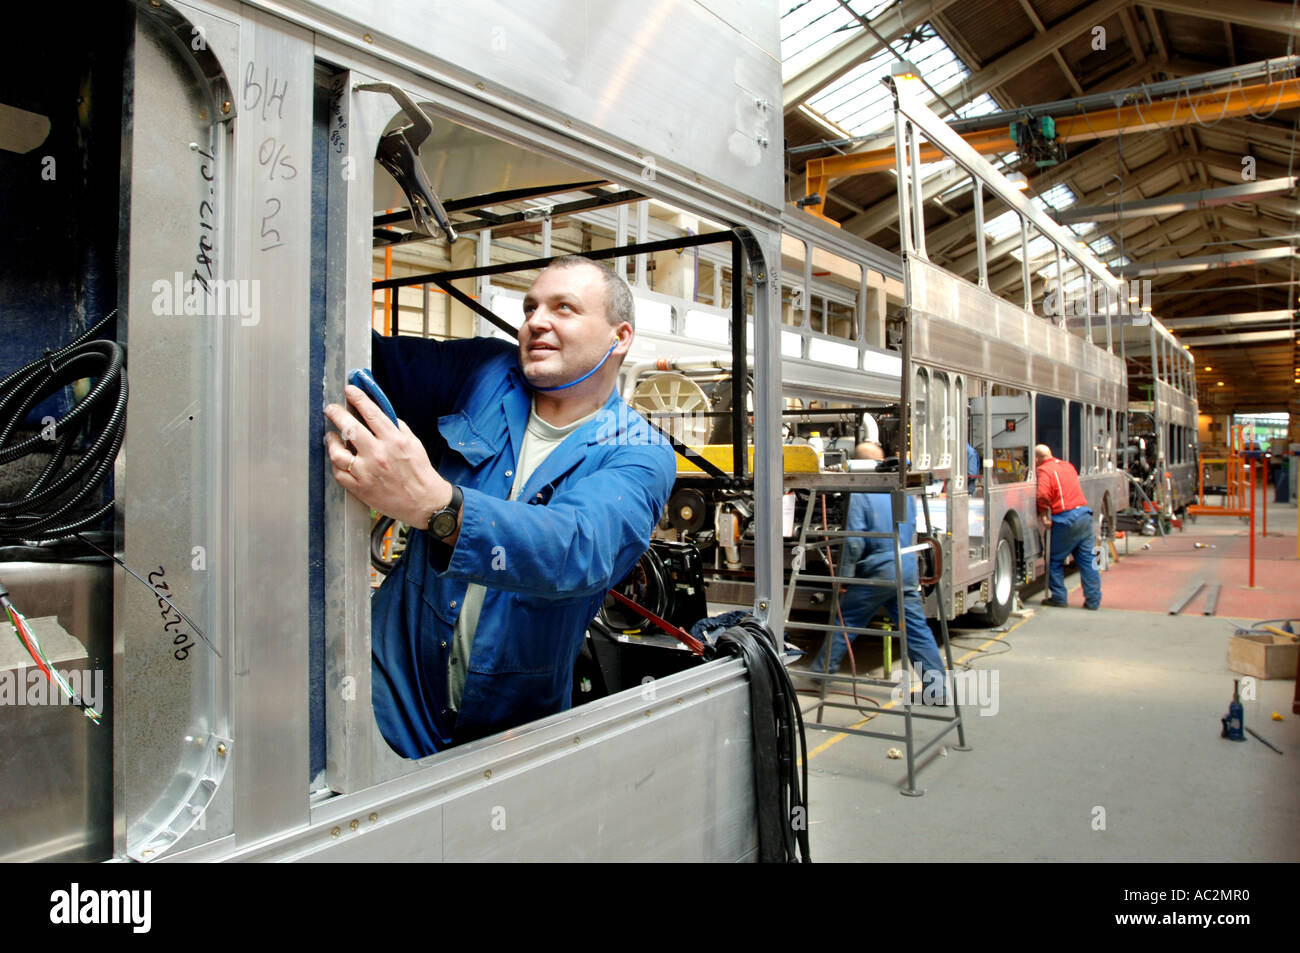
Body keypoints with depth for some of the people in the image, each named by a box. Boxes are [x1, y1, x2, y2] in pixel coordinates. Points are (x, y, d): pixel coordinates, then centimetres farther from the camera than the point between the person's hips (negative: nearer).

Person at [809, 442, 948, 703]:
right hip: (909, 568, 6)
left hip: (878, 570, -6)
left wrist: (843, 576, -7)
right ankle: (937, 685, 9)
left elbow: (854, 543, -15)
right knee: (916, 626, 8)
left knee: (846, 620, 8)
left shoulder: (859, 495, -12)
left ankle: (821, 671, 18)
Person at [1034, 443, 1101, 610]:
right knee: (1087, 560, 8)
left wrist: (1043, 515, -10)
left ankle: (1058, 597, 13)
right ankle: (1093, 600, 8)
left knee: (1056, 560, 9)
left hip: (1065, 519, -7)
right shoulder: (1067, 465, 17)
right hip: (1084, 514, 7)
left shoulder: (1044, 470, -6)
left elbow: (1043, 495, -21)